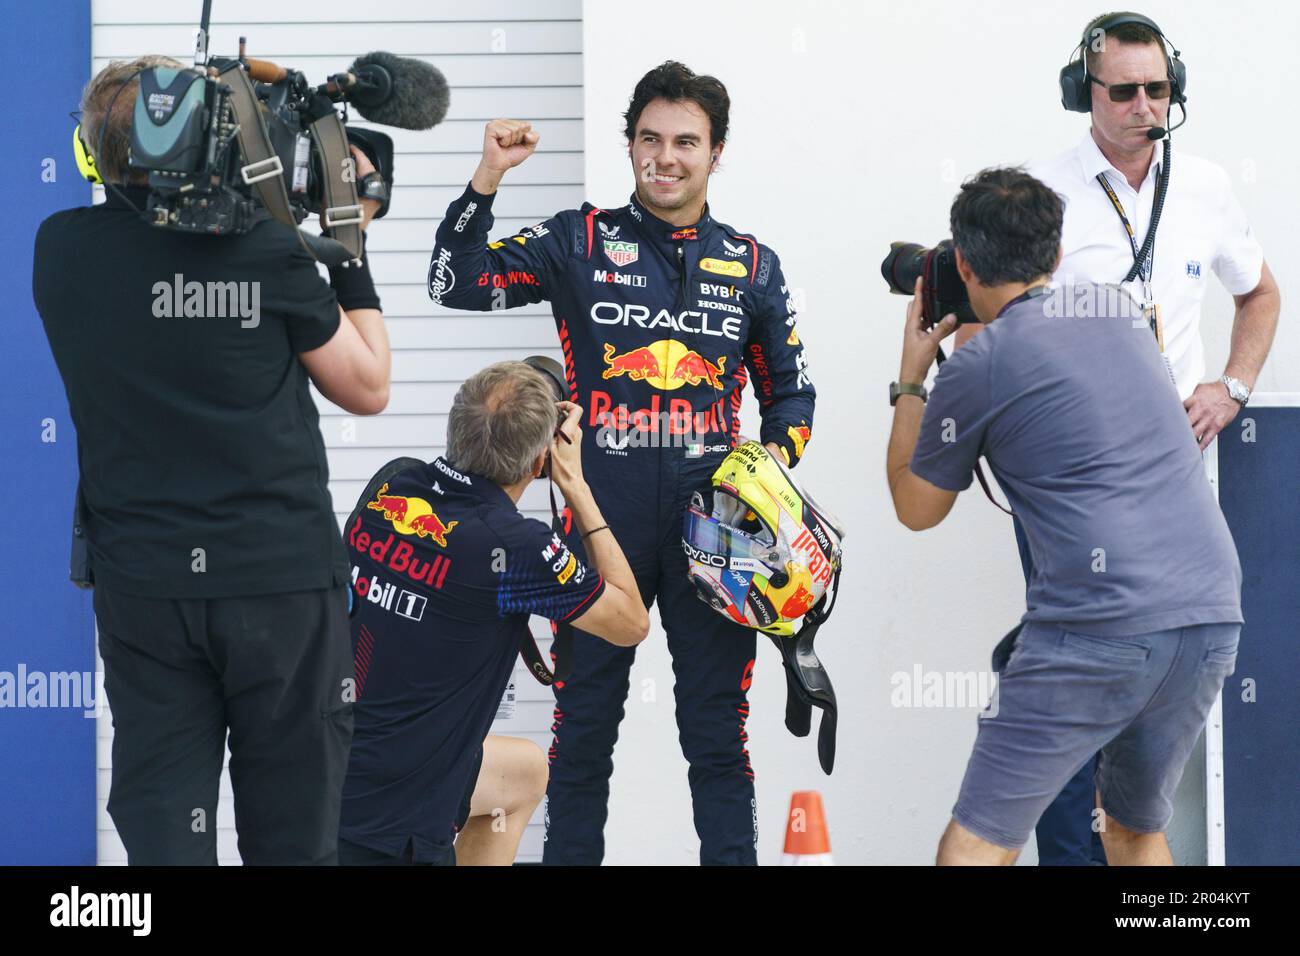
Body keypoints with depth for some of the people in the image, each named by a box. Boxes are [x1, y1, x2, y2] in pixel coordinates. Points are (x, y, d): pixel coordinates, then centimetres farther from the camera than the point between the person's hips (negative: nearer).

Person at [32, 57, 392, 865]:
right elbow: (368, 387, 2)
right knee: (292, 835, 6)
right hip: (283, 582, -2)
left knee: (162, 829, 4)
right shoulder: (269, 252, -9)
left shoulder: (60, 251, 0)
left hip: (142, 587, 3)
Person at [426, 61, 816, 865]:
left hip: (712, 523, 1)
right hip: (602, 526, -1)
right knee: (584, 727, 5)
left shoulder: (752, 265, 10)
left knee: (718, 732, 5)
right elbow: (458, 284, -4)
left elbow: (791, 391, 17)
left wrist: (775, 458, -2)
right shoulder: (580, 242, 5)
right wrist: (487, 179, -14)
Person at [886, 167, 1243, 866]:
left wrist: (909, 381, 23)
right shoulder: (1118, 311, 17)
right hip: (1212, 615, 7)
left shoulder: (977, 368, -1)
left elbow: (916, 509, 14)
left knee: (979, 839, -1)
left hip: (1103, 631, -6)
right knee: (1136, 830, 24)